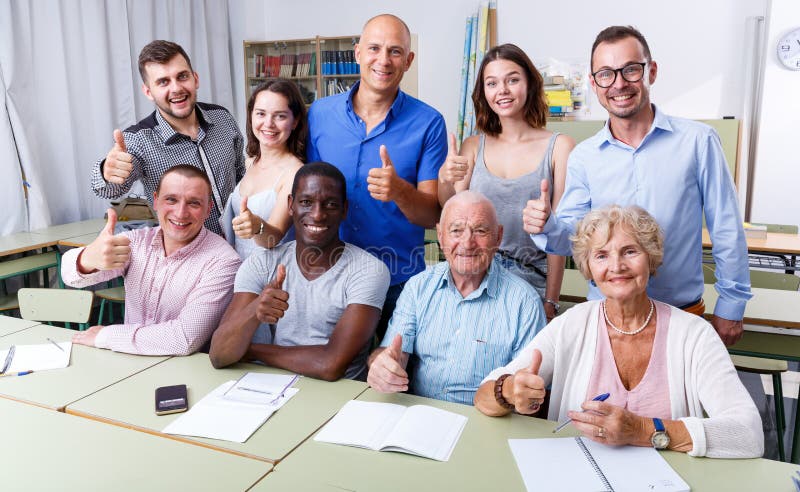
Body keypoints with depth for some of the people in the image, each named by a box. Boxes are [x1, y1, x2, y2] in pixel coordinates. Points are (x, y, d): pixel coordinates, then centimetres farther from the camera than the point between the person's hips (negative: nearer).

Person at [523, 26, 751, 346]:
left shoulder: (698, 141, -7)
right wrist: (547, 227, -21)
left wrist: (730, 307, 0)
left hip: (682, 313, -1)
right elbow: (573, 235, 1)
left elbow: (727, 231, -2)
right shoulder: (583, 157, -2)